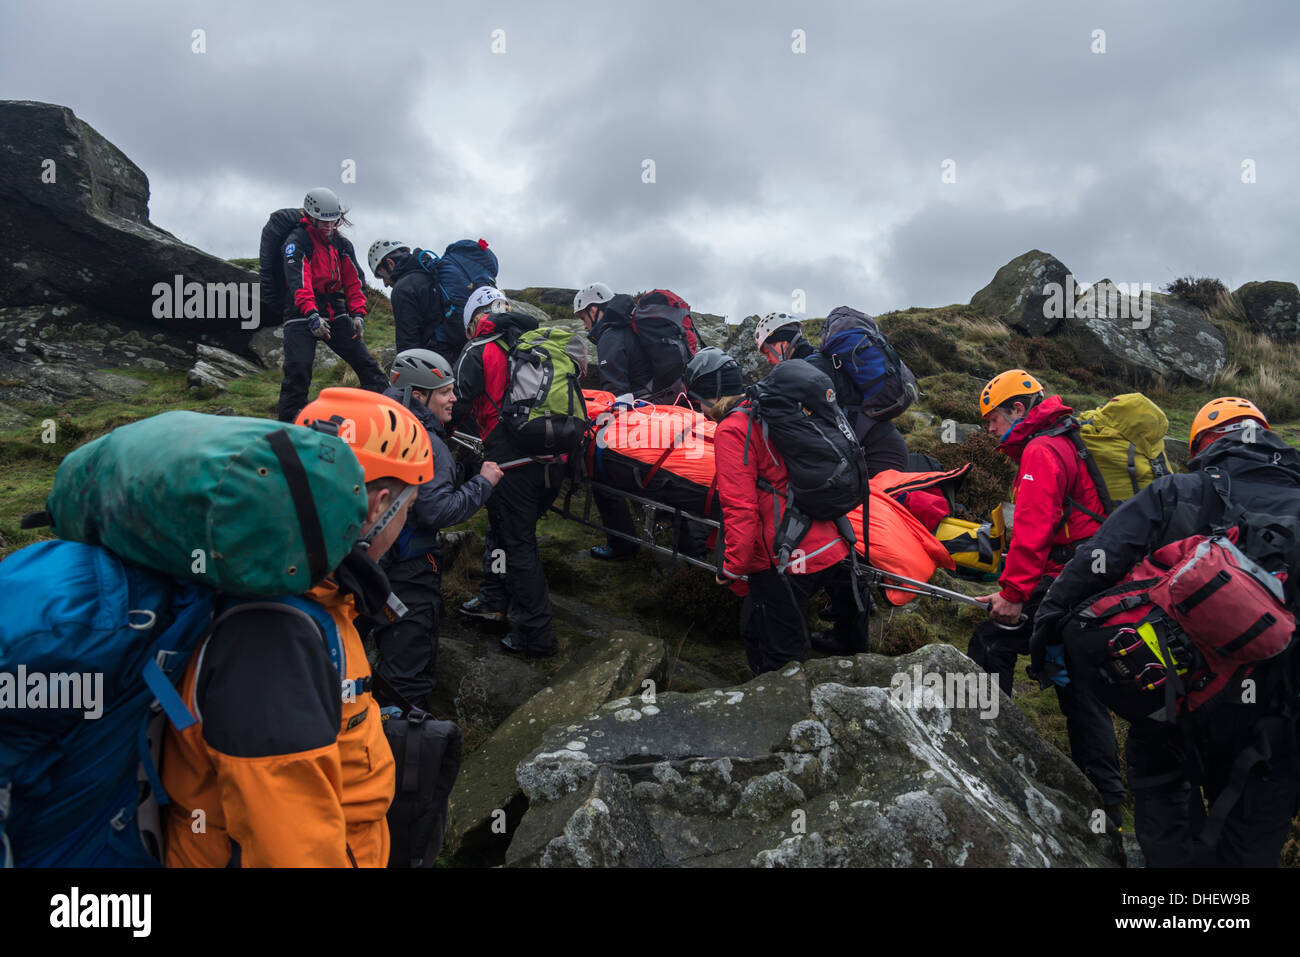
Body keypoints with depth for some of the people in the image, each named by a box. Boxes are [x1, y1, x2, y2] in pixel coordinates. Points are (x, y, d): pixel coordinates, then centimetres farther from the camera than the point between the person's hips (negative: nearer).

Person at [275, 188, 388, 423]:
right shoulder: (296, 241, -7)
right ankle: (287, 423, -5)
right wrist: (312, 315, -36)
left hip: (335, 313, 5)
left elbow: (353, 281, 10)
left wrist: (358, 314, -4)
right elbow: (298, 281, -22)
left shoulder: (341, 244, 12)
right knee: (298, 369, -13)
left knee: (365, 362, 1)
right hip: (302, 315, -5)